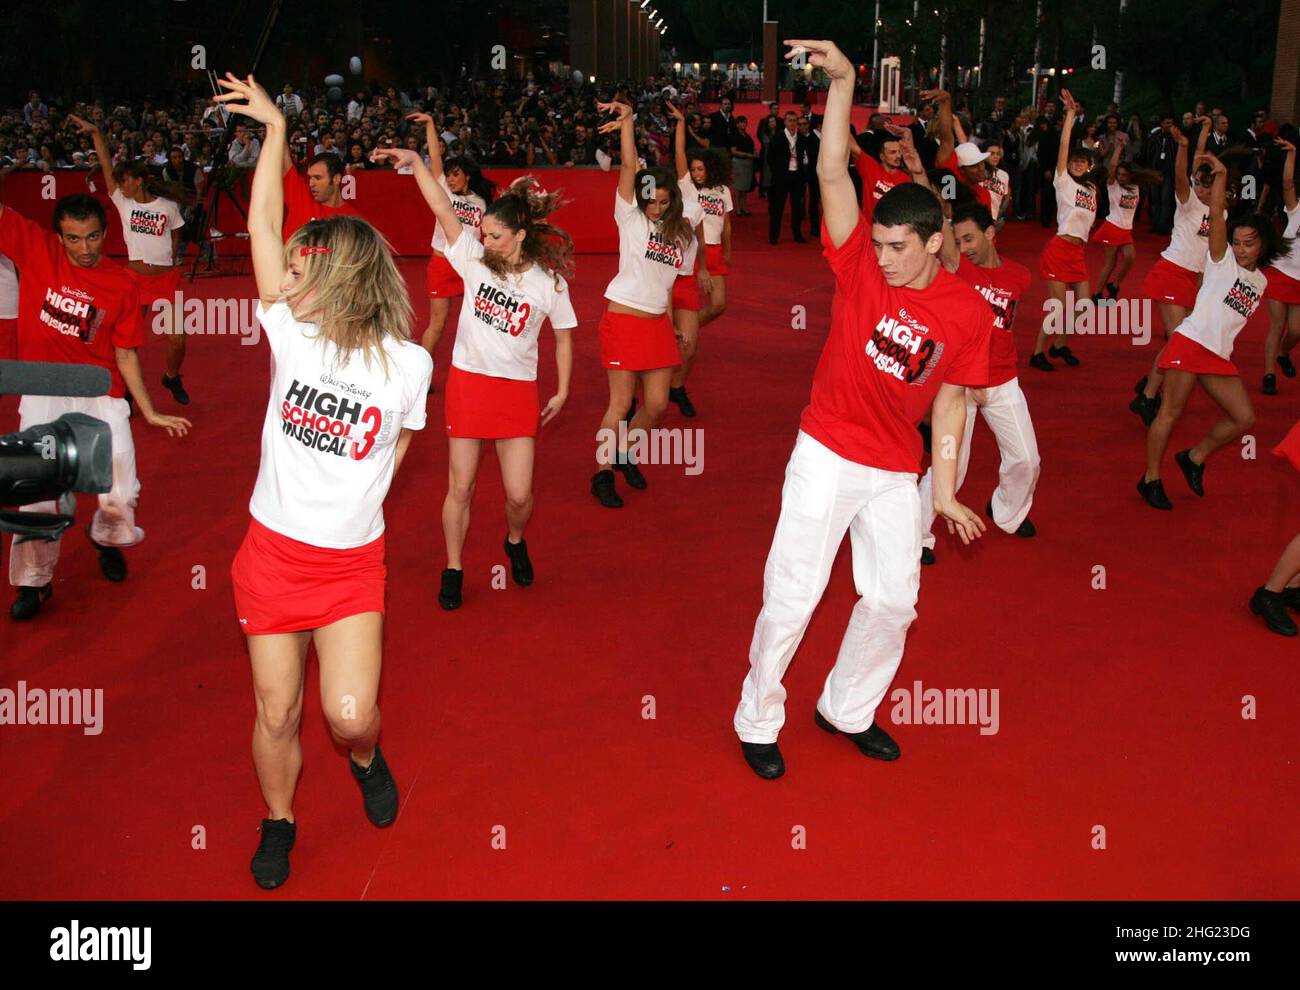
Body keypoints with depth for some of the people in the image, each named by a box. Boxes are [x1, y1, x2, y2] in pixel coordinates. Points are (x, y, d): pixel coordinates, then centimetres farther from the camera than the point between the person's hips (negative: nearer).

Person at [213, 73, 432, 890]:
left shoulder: (406, 362, -9)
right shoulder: (291, 334, -5)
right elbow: (264, 224, -4)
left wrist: (357, 496, 4)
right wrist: (275, 126, -1)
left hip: (351, 562, -2)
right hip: (273, 550, 2)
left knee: (350, 715, -10)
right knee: (276, 715, 9)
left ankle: (366, 757, 27)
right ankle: (279, 823, 35)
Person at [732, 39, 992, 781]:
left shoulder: (969, 312, -5)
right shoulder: (860, 265, -10)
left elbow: (950, 399, 3)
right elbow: (833, 173, -19)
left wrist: (945, 490, 2)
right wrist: (843, 82, -30)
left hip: (896, 472, 3)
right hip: (827, 455, -3)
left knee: (894, 599, 11)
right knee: (793, 593, -1)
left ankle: (847, 710, 34)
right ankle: (758, 721, 19)